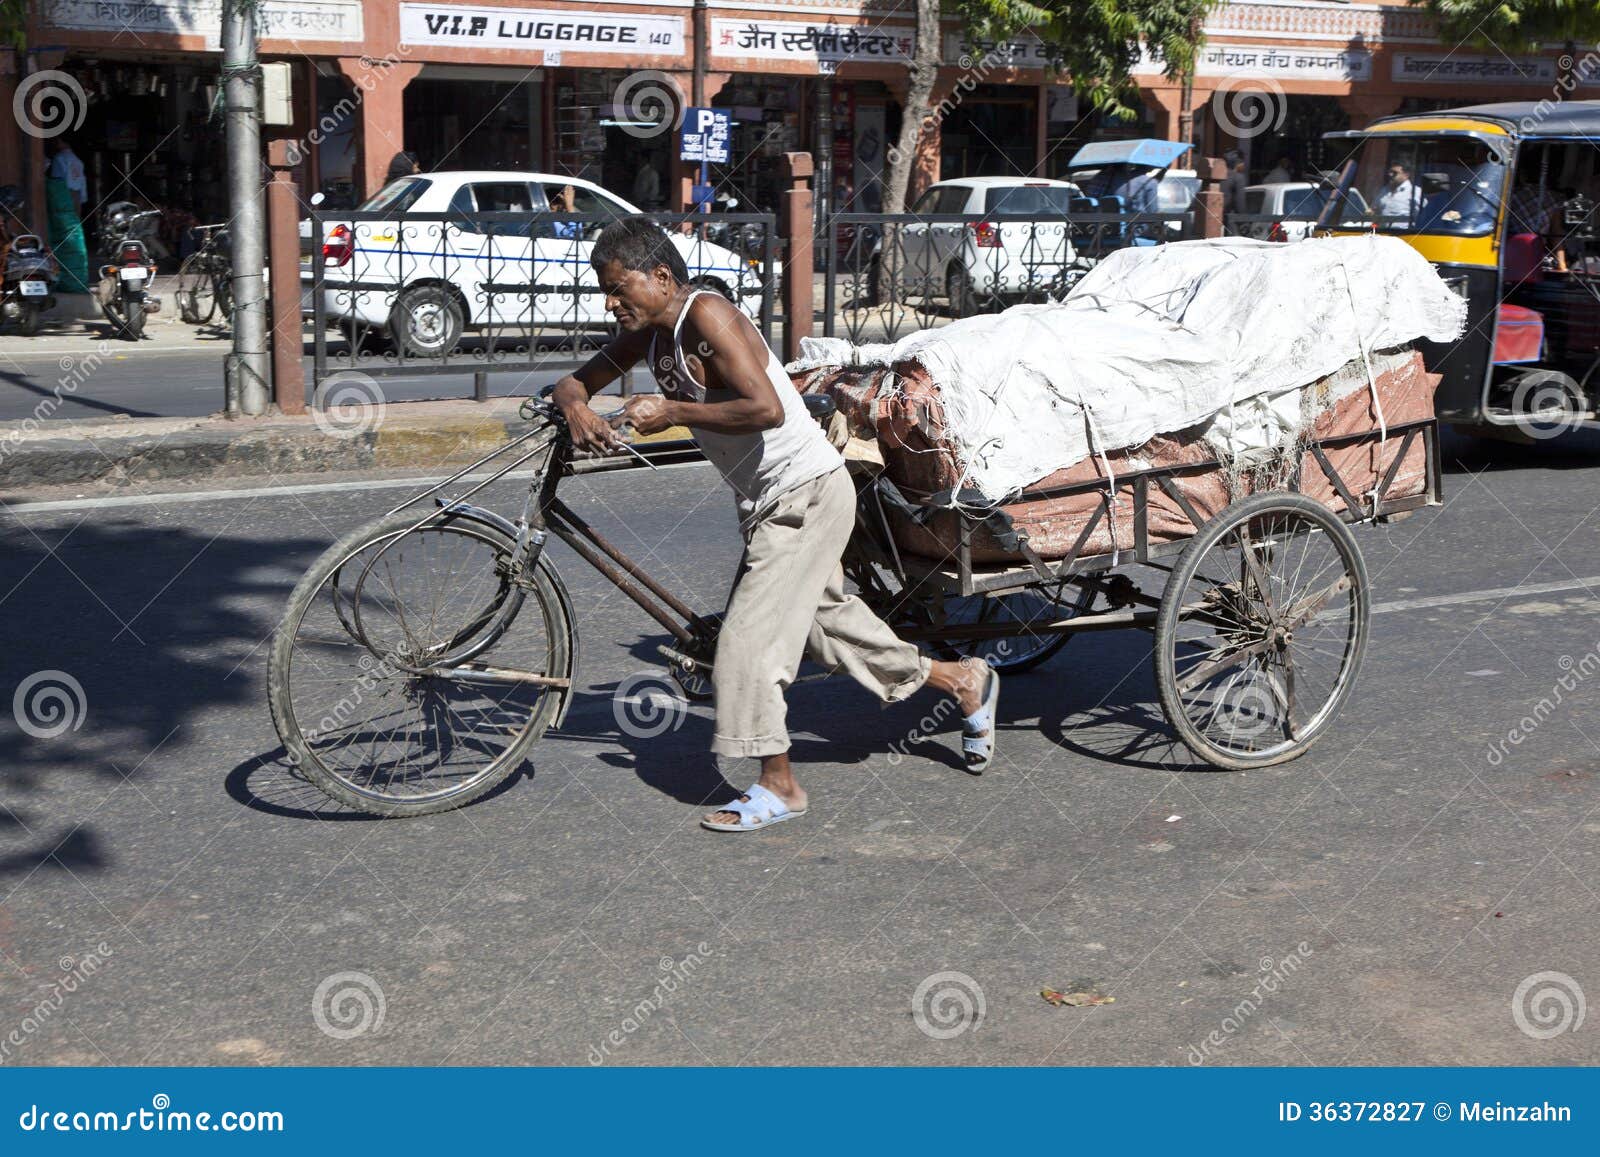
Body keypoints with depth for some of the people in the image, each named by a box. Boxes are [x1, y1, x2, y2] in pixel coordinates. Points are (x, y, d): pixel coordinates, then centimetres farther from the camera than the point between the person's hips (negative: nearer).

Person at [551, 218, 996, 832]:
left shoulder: (707, 314, -21)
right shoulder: (649, 332, 6)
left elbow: (766, 409, -31)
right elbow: (576, 381, 11)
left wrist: (672, 412, -24)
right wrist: (576, 406, -12)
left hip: (808, 492, -10)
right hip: (767, 500, 10)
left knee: (750, 633, -11)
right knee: (824, 618, 19)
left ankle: (778, 786, 0)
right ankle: (963, 682, 34)